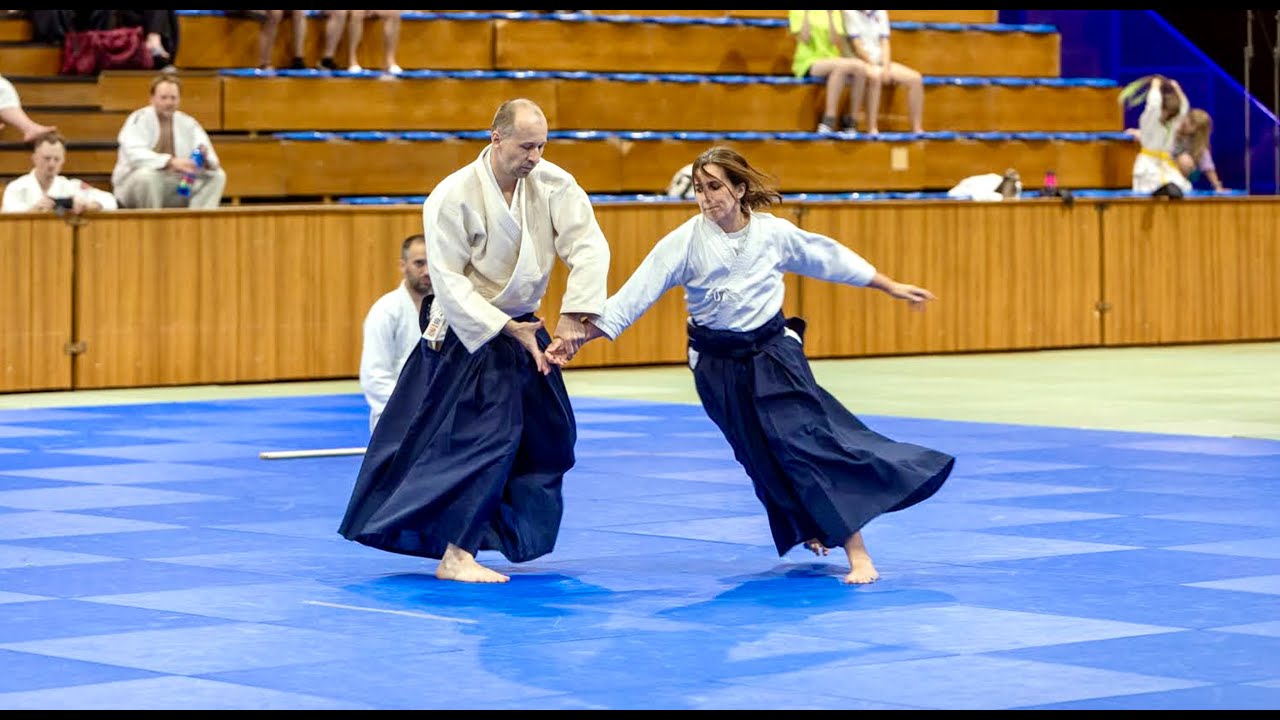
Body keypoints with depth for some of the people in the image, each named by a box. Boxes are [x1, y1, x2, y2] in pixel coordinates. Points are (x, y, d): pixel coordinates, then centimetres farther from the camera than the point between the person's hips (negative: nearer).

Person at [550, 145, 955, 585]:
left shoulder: (775, 233, -9)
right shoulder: (686, 241, -14)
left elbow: (831, 259, 5)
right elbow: (636, 293, -15)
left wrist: (893, 288, 12)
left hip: (773, 354, -1)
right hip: (719, 367, 1)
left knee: (812, 441, -13)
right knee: (764, 459, 8)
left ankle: (857, 552, -10)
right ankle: (808, 530, 36)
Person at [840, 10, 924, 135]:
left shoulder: (880, 12, 13)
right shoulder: (849, 12, -4)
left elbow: (884, 43, 6)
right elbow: (857, 46, -11)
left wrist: (886, 67, -9)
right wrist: (874, 66, -16)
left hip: (880, 62, 7)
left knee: (915, 79, -12)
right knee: (875, 75, -39)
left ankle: (917, 129, -10)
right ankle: (872, 129, -38)